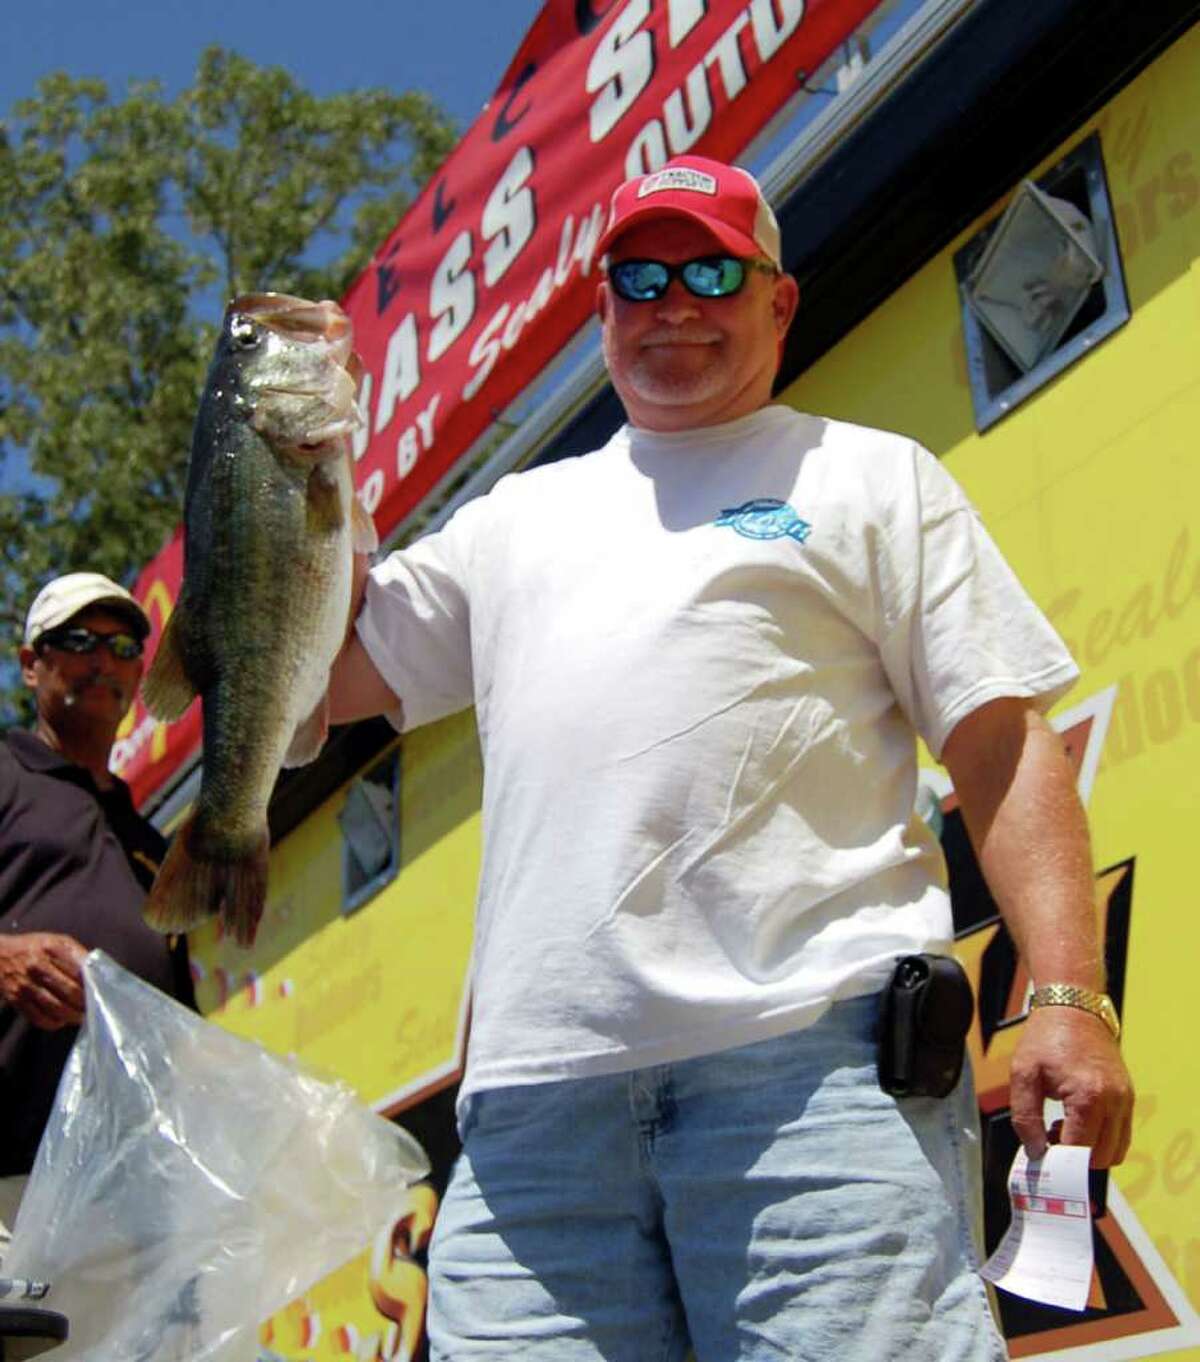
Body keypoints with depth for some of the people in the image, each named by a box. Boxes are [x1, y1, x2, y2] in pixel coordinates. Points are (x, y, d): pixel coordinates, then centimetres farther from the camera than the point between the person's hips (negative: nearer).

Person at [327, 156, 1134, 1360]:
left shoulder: (874, 477, 16)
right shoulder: (516, 517, 27)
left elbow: (1005, 748, 6)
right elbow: (325, 677, 25)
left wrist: (1068, 995, -7)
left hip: (816, 1046, -3)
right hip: (537, 1082, 4)